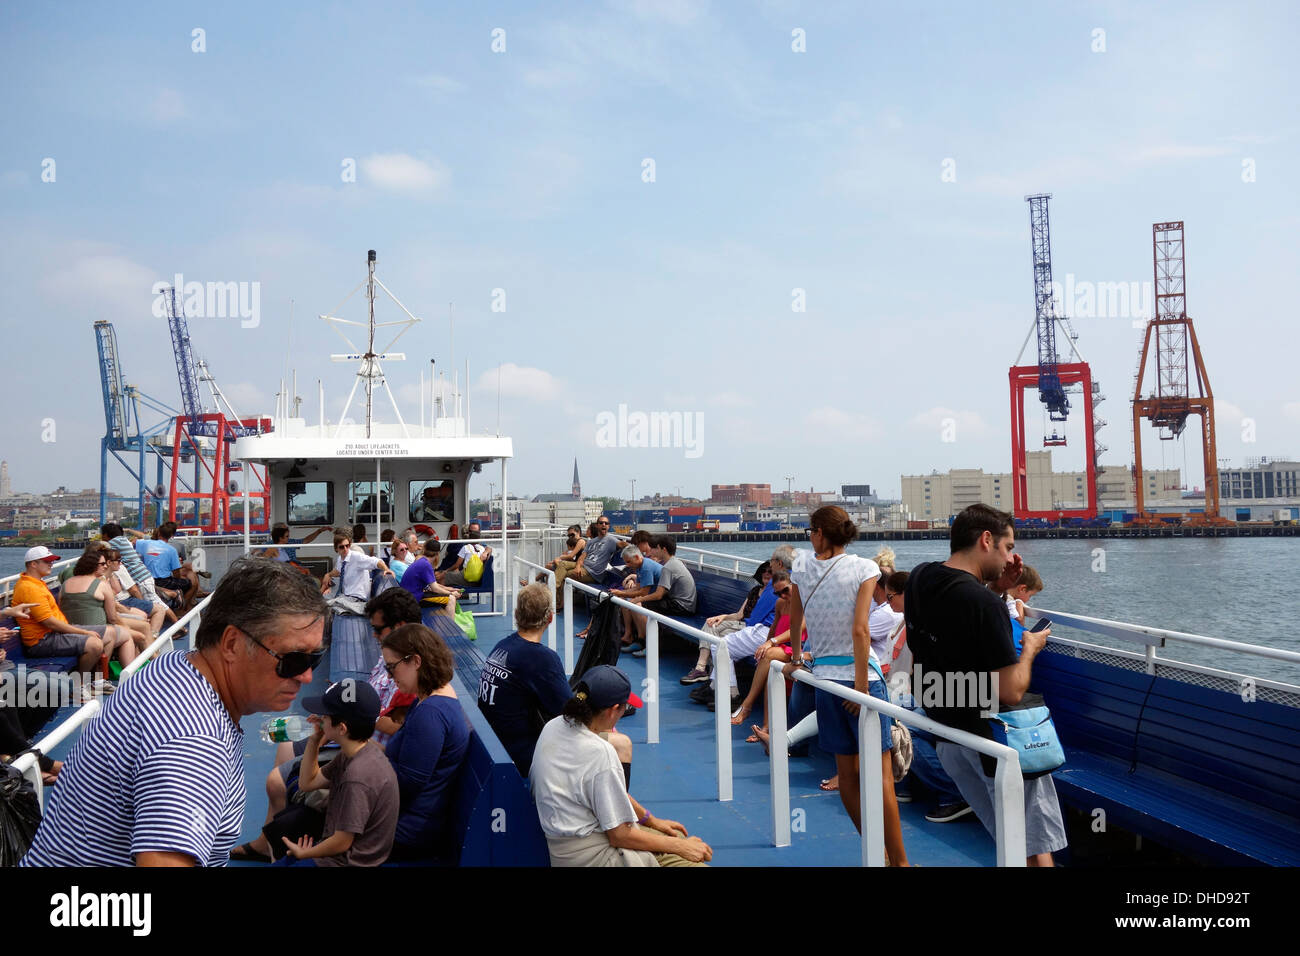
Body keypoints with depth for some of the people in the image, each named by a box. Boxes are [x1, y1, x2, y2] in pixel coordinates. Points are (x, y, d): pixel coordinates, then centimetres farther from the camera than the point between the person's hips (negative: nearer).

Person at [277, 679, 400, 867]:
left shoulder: (358, 776, -30)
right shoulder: (351, 754, -1)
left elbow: (342, 842, -22)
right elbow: (307, 783, 13)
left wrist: (302, 853, -4)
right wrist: (314, 740, 0)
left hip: (346, 862, -9)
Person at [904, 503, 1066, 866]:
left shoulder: (918, 578, 0)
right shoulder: (983, 602, -25)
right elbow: (1010, 692, -24)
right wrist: (1029, 649, -5)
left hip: (945, 736, 8)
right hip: (993, 741, -8)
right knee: (1036, 847, 6)